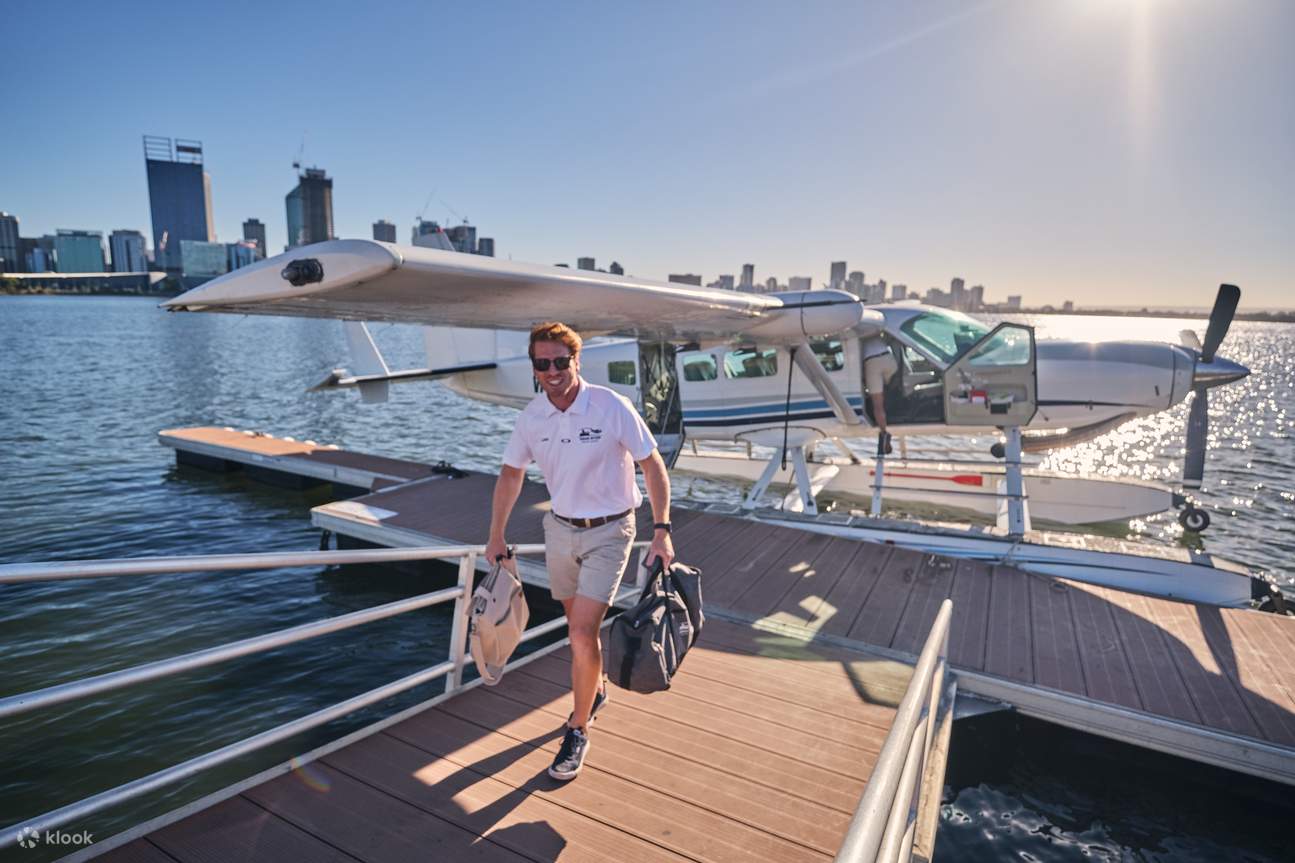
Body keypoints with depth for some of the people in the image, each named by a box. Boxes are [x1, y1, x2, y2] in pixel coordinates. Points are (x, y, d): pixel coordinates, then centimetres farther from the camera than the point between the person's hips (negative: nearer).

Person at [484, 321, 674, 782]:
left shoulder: (612, 407, -20)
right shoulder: (531, 416, -7)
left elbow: (652, 465, -11)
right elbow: (510, 475, 7)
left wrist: (662, 530, -16)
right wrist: (496, 537, 12)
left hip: (608, 532, -4)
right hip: (560, 528, 5)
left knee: (583, 633, -10)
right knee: (578, 625, 20)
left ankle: (577, 732, 11)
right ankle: (596, 688, 48)